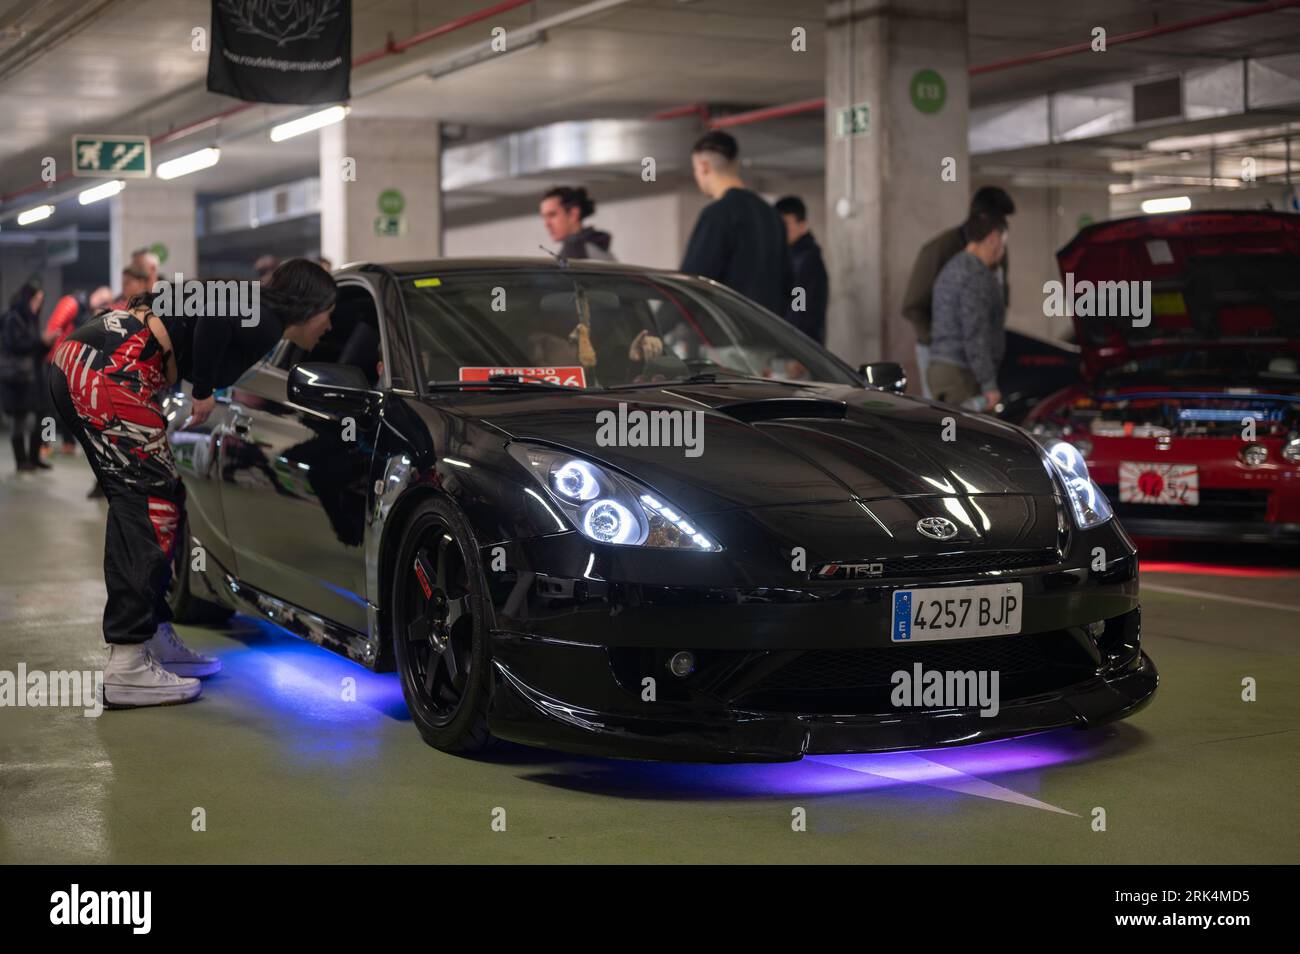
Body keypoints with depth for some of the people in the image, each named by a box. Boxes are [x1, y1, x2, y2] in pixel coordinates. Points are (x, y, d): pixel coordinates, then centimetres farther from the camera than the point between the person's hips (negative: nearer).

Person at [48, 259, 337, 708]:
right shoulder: (263, 322, -6)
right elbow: (214, 313, -24)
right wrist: (203, 392, -13)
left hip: (78, 361, 10)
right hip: (109, 371, -10)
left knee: (138, 504, 15)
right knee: (153, 504, -9)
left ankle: (156, 640, 21)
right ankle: (127, 669, -12)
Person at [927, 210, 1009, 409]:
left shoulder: (952, 268, 19)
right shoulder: (977, 275, -14)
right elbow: (975, 334, -20)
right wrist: (989, 385, -20)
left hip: (940, 368, 10)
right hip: (960, 373, -10)